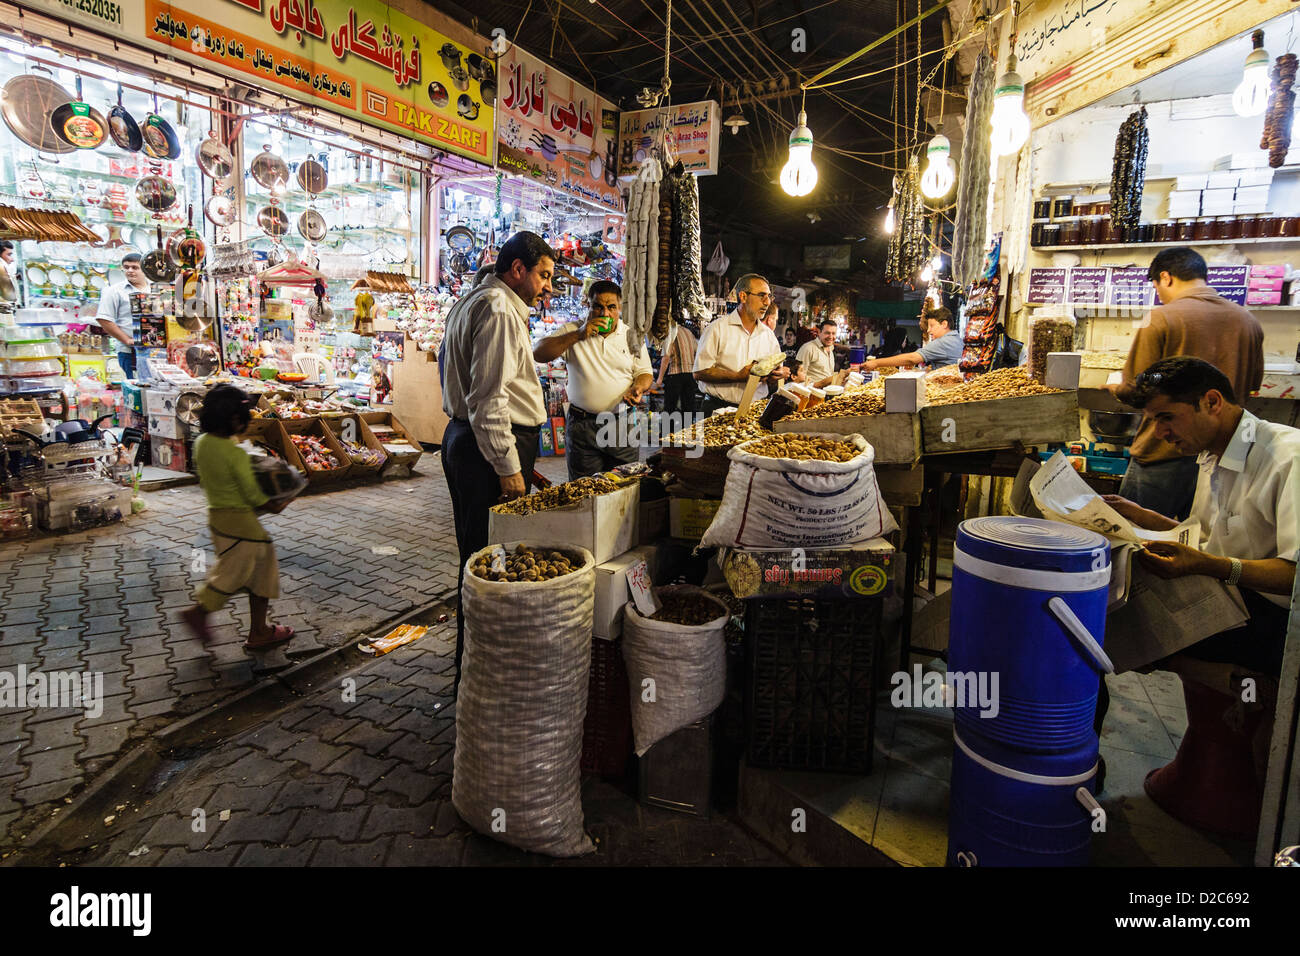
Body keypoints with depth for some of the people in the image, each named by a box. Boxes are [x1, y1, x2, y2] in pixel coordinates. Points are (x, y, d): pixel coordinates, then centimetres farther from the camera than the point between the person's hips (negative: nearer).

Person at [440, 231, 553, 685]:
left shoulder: (473, 302, 20)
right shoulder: (498, 312, -15)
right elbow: (488, 399, -22)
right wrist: (508, 468, -20)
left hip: (464, 439, 11)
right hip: (492, 445, -11)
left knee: (478, 556, 17)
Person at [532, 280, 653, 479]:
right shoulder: (572, 331, 4)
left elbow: (645, 373, 14)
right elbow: (538, 354, -7)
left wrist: (638, 388, -10)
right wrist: (578, 335, -14)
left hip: (623, 424, 1)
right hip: (582, 425, -1)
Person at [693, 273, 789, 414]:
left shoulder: (769, 335, 15)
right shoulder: (718, 328, -1)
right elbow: (699, 372, -9)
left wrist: (776, 377, -6)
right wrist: (738, 376, -16)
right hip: (719, 408, -4)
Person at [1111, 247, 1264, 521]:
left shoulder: (1160, 318, -12)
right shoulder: (1248, 320, 6)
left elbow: (1135, 390, -13)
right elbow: (1253, 382, 17)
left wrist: (1115, 388, 9)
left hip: (1164, 454, -6)